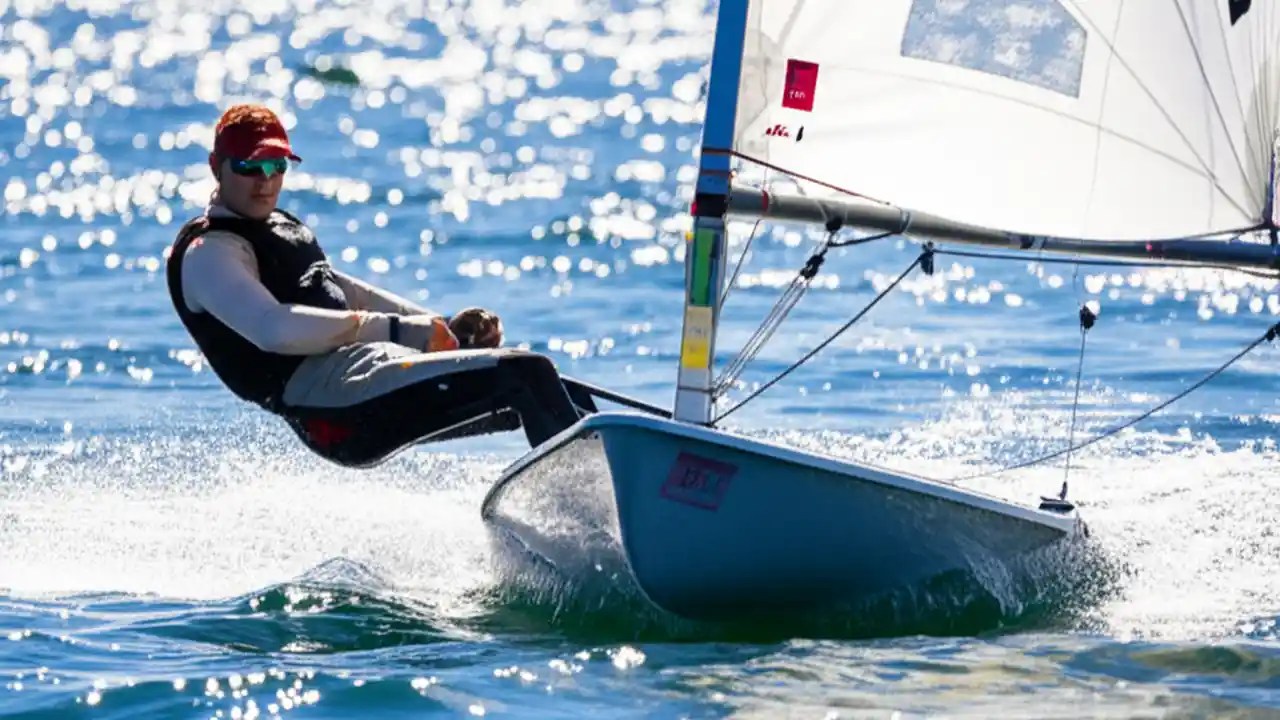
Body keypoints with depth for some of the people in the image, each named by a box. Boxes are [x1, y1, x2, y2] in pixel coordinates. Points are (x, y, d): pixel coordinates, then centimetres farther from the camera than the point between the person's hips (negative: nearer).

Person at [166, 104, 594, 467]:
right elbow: (276, 329, -21)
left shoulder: (284, 228, 26)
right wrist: (394, 328, -18)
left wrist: (449, 329, 21)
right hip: (335, 403, -10)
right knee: (527, 376, -23)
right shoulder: (209, 252, -5)